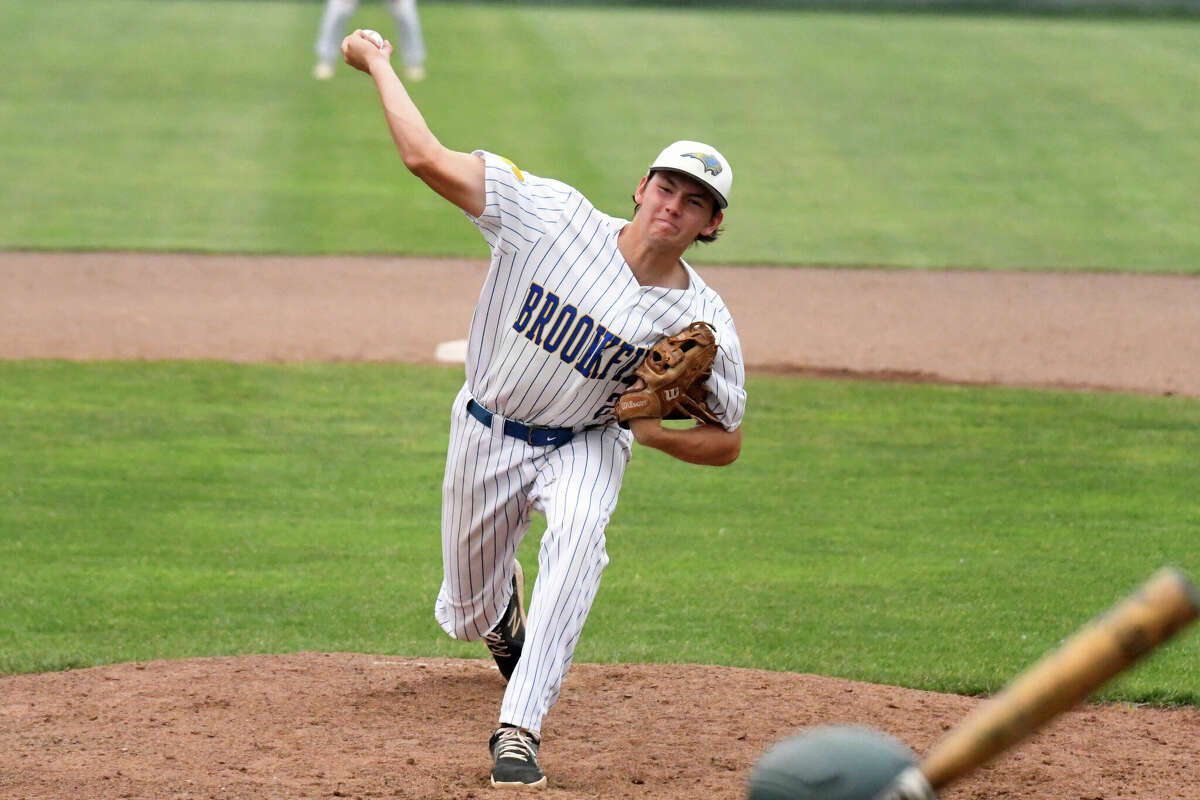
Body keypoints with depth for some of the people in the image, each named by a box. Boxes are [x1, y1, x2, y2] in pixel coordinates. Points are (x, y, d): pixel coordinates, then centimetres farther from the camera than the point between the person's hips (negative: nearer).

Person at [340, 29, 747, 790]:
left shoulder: (707, 324, -20)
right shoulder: (554, 215, -23)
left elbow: (726, 443, -9)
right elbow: (428, 157, -24)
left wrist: (655, 430, -27)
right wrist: (379, 64, -18)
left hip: (584, 446, -1)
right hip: (486, 435, 1)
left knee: (578, 532, -36)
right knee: (468, 613, 14)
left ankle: (519, 729, -37)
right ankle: (508, 608, 57)